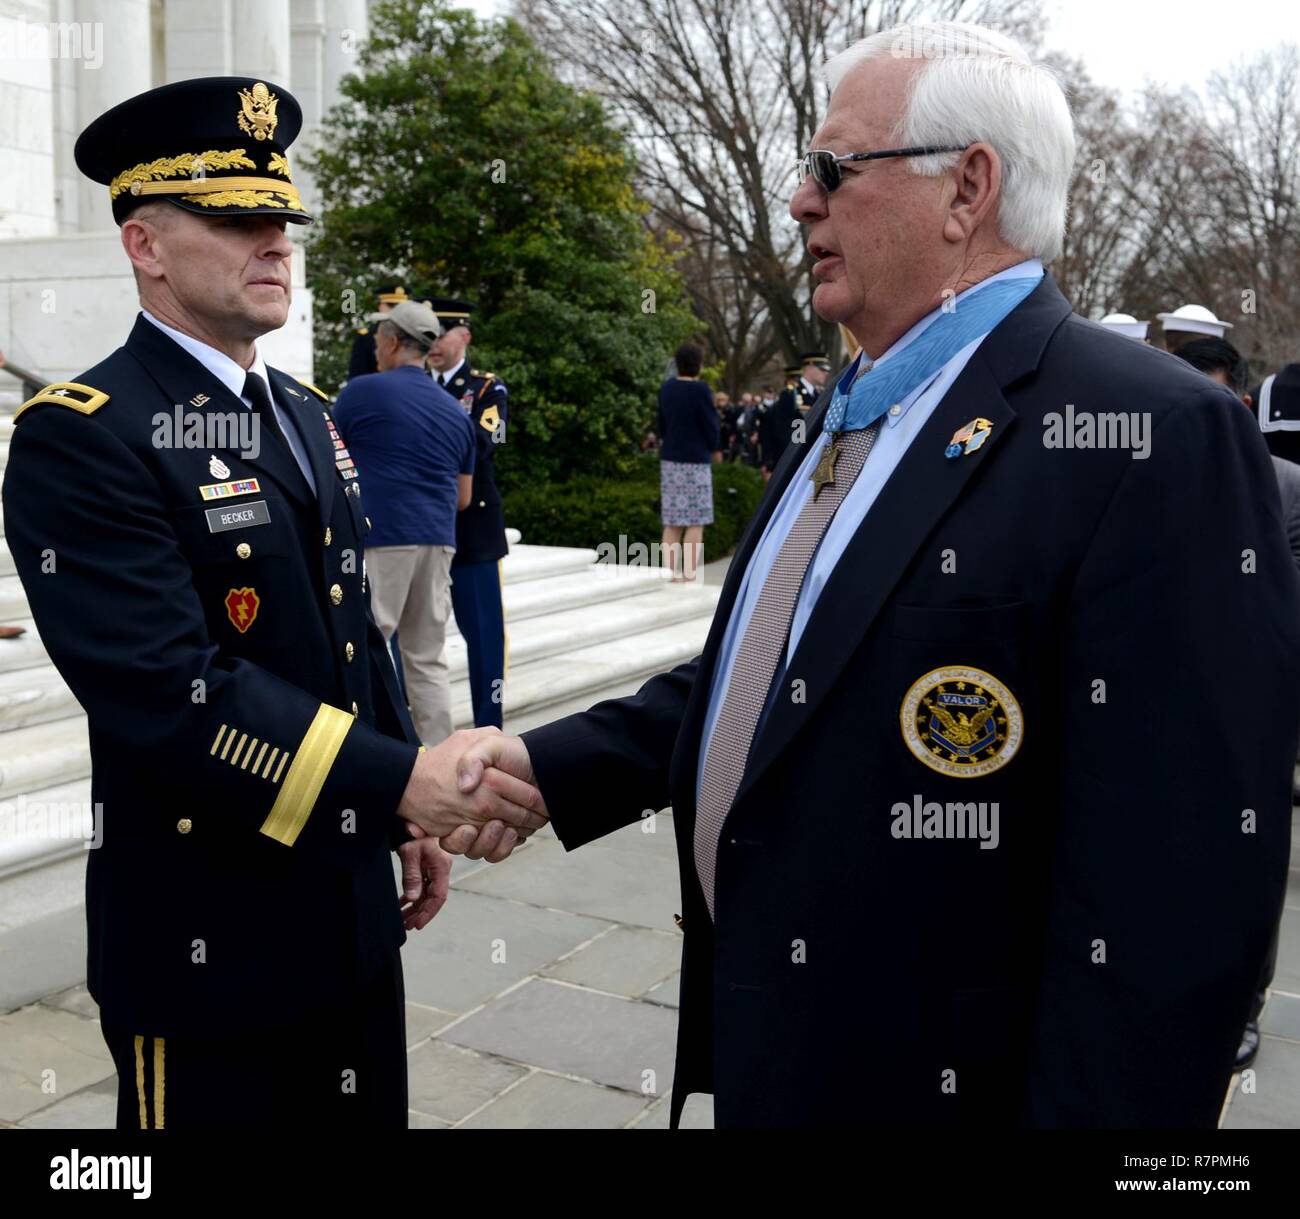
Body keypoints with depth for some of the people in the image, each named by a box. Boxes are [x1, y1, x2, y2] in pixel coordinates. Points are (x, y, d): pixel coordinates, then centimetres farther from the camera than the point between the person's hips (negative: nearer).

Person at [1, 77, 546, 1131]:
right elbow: (168, 691, -25)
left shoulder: (309, 417, 10)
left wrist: (407, 815, 14)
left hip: (351, 911, 8)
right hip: (213, 938, -7)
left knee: (369, 1114, 20)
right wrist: (406, 777, -29)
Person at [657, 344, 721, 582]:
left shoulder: (666, 388, 6)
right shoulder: (699, 389, -13)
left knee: (672, 522, 8)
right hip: (695, 459, -6)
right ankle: (689, 575, -3)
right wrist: (716, 449, 9)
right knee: (695, 522, -1)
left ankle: (671, 574, 9)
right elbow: (710, 423, -8)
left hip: (669, 458, 6)